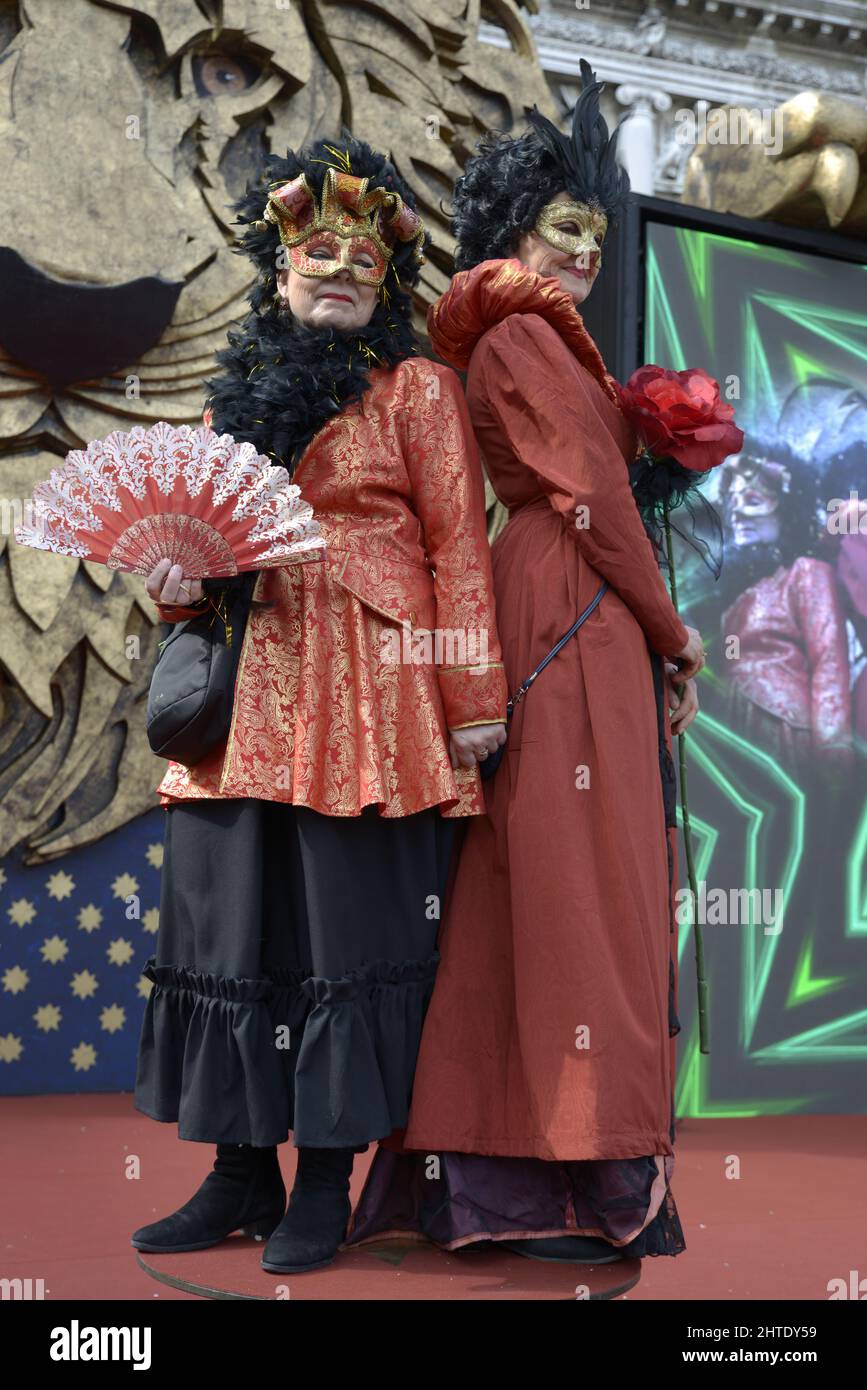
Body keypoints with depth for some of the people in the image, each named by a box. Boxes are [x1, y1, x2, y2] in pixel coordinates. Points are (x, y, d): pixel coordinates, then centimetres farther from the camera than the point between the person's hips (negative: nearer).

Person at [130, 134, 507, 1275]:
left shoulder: (416, 388, 6)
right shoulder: (239, 389, 20)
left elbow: (458, 545, -1)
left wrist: (475, 698, -8)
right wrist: (178, 575, 0)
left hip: (369, 699, -5)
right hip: (248, 696, 5)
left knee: (349, 926, -3)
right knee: (231, 919, 5)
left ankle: (326, 1184, 6)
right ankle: (242, 1174, 16)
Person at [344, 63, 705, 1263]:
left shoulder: (508, 342, 24)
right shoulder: (528, 335, -5)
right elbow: (594, 500, -11)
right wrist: (672, 631, -4)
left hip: (541, 609, 10)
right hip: (582, 616, -10)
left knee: (525, 872, 7)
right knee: (581, 864, -9)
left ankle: (477, 1159, 12)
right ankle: (585, 1175, -5)